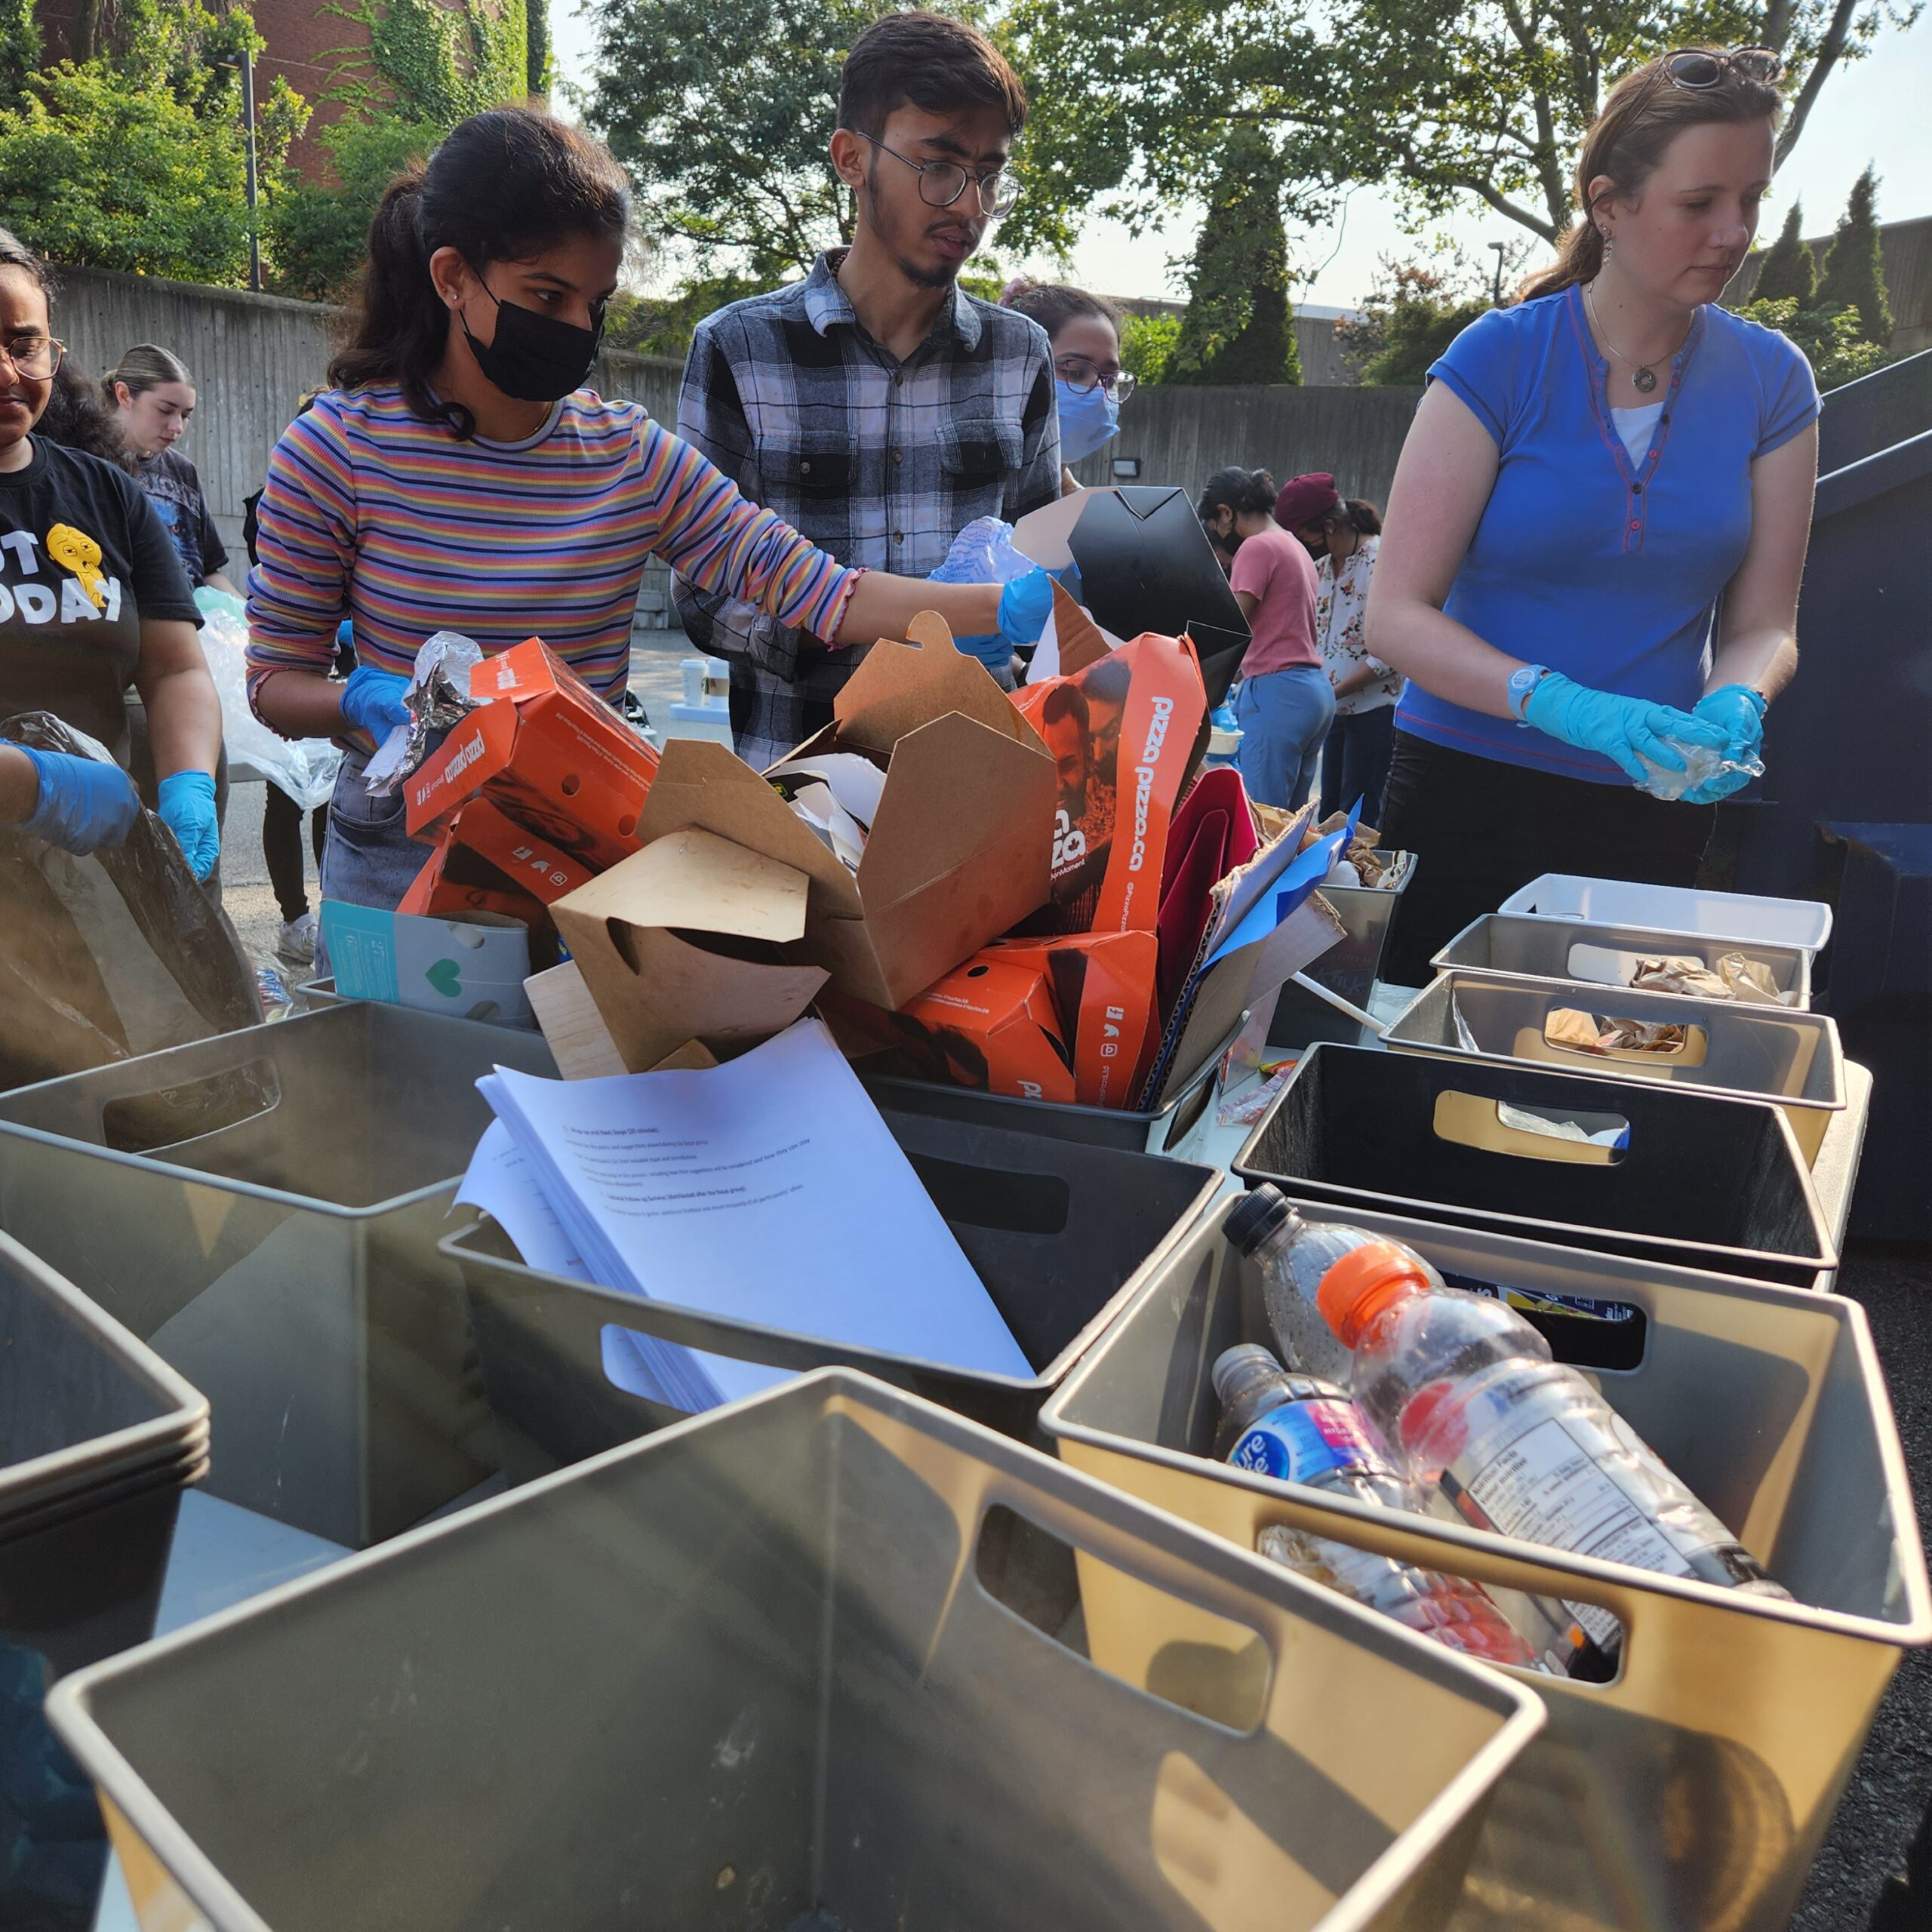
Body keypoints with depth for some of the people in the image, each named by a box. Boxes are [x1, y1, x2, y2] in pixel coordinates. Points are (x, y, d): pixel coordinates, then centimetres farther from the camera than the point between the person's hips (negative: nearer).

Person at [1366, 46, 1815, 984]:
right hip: (1465, 797, -2)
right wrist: (1567, 706, -28)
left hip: (1656, 814, 3)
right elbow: (1396, 615, -14)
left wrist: (1733, 705, -19)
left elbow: (1761, 624, 4)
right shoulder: (1499, 359, -10)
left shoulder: (1770, 381, 0)